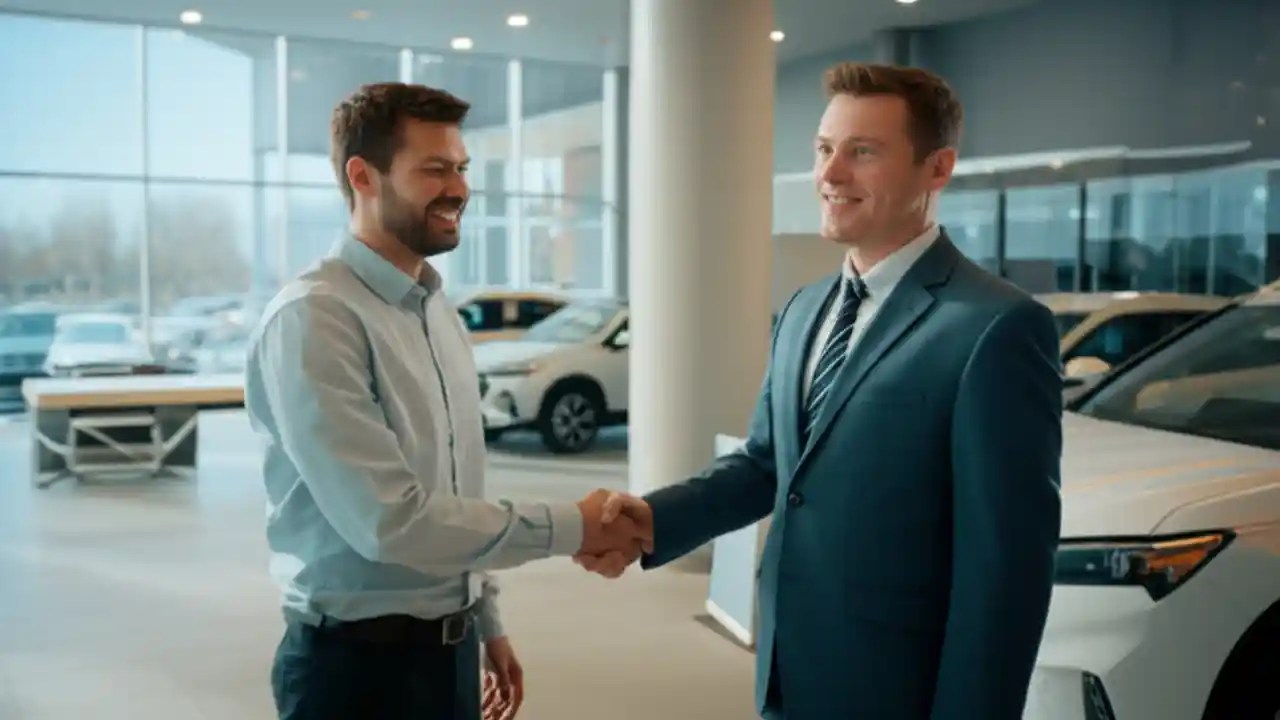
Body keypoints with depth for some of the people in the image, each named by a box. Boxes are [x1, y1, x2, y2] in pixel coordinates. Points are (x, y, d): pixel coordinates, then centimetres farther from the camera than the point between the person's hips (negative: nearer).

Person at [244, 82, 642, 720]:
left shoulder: (439, 311, 7)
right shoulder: (314, 319, -20)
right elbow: (392, 521, -25)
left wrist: (487, 624, 15)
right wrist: (568, 527, -19)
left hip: (449, 649, 7)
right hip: (358, 660, -7)